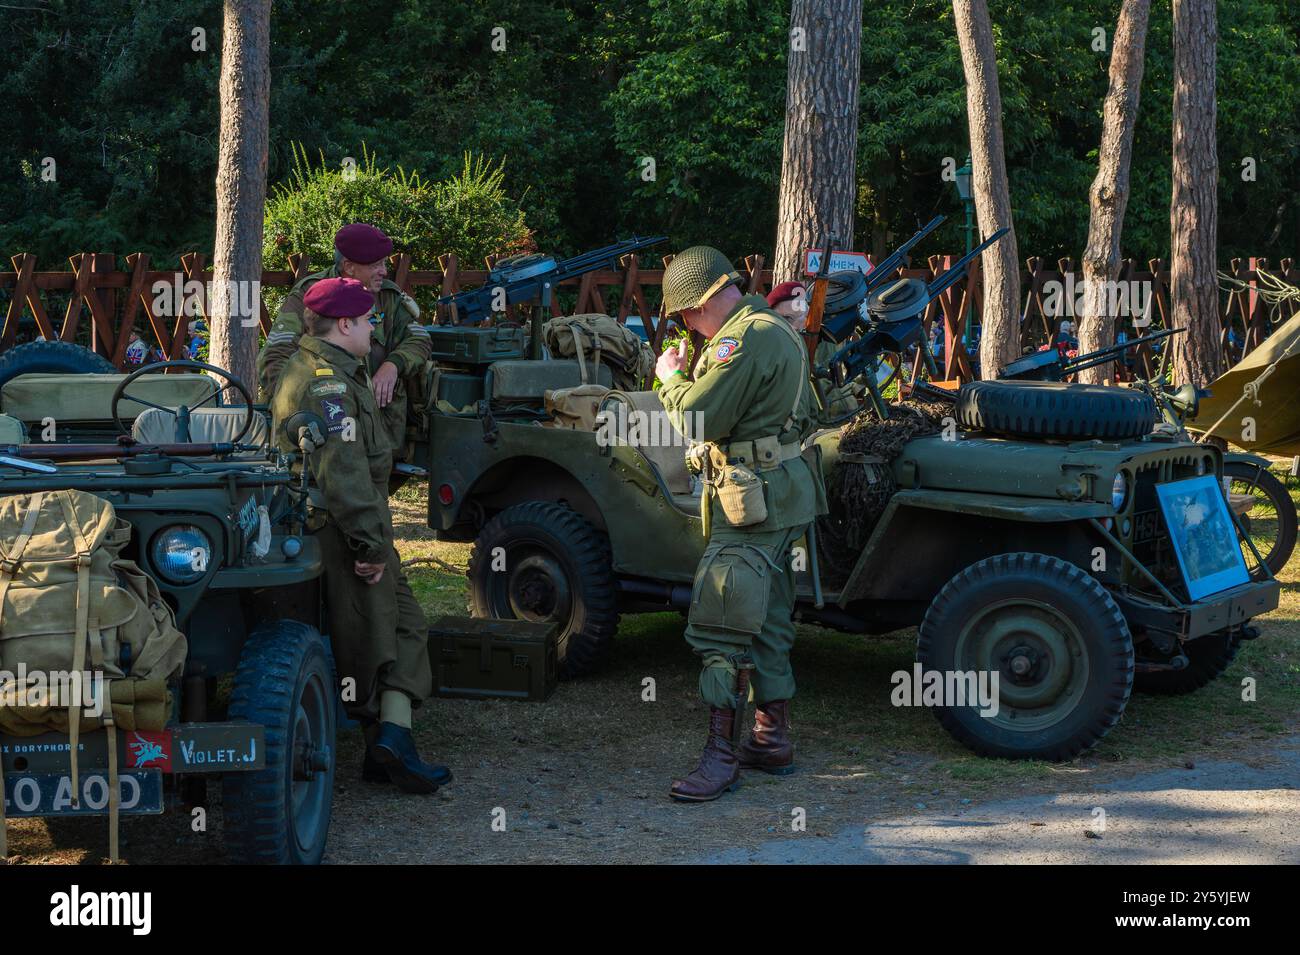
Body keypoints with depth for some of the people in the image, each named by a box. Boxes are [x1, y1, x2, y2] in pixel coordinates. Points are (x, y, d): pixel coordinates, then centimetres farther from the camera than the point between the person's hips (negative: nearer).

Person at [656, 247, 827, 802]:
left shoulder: (744, 340, -17)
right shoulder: (777, 331, 17)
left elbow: (697, 420, -20)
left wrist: (670, 377, -3)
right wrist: (696, 372, 19)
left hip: (755, 501, -11)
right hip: (782, 498, 11)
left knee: (719, 628, -11)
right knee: (766, 623, 16)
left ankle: (722, 756, -10)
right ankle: (772, 740, 23)